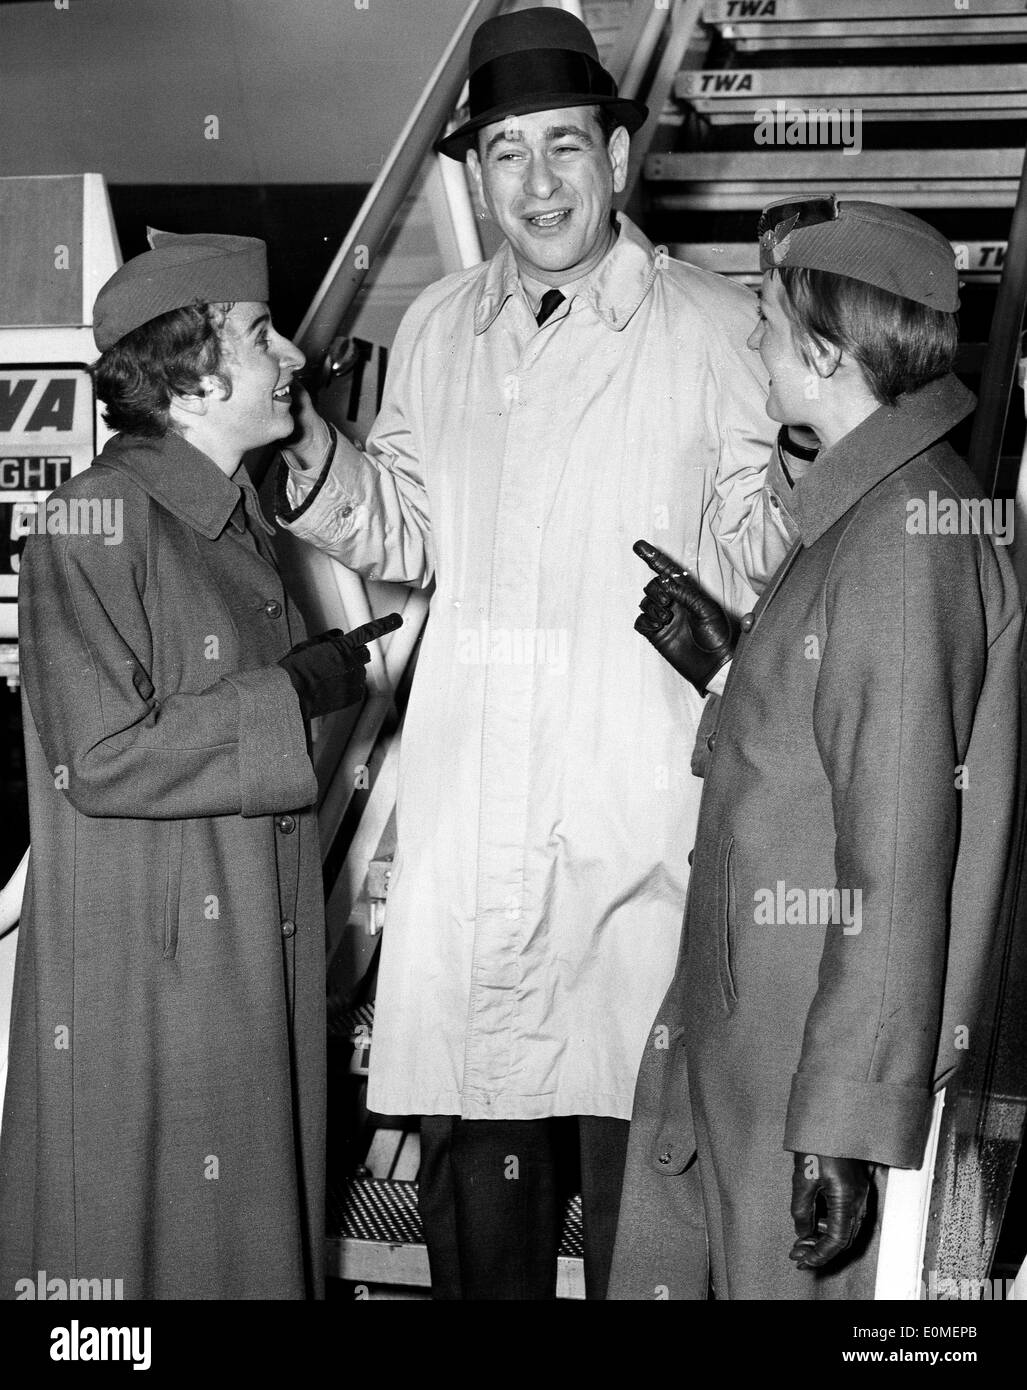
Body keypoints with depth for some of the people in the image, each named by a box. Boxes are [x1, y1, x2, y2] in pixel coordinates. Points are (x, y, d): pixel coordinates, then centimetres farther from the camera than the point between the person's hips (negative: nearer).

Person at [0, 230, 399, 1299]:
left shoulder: (244, 524, 12)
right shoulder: (93, 520, -15)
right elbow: (99, 756, -23)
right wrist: (292, 696, -18)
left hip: (256, 967, 8)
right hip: (140, 984, -8)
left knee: (254, 1238, 16)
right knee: (141, 1245, 4)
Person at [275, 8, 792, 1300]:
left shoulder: (717, 330, -4)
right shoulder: (435, 331, 10)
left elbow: (764, 552, -1)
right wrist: (299, 450, -1)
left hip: (644, 818, -3)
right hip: (463, 818, 4)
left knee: (636, 1130, 7)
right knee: (466, 1132, 14)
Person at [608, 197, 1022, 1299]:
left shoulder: (910, 539, -22)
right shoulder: (862, 508, 8)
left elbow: (899, 860, -25)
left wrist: (850, 1121, -22)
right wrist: (728, 661, 7)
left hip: (814, 1054, -9)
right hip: (733, 1026, 9)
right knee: (657, 1262, 21)